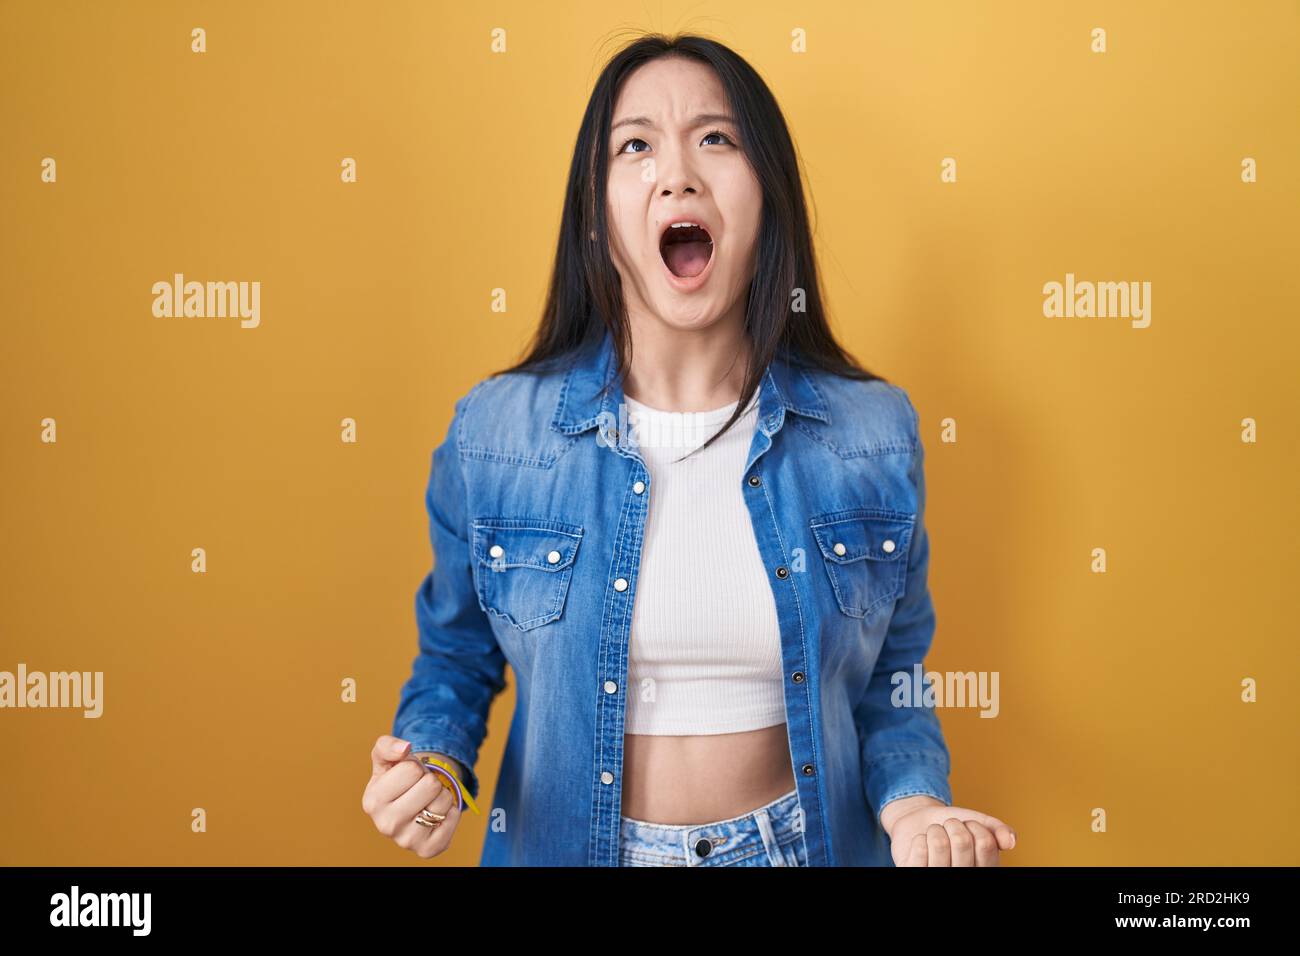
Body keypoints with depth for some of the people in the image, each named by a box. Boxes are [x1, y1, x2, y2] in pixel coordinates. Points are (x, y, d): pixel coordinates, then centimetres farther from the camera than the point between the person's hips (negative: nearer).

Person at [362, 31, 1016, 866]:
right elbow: (457, 659, 2)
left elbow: (887, 681, 2)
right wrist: (430, 757, -17)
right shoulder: (495, 429, -11)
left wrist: (912, 801, -16)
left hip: (807, 843, 1)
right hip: (570, 842, 0)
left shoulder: (873, 432, -9)